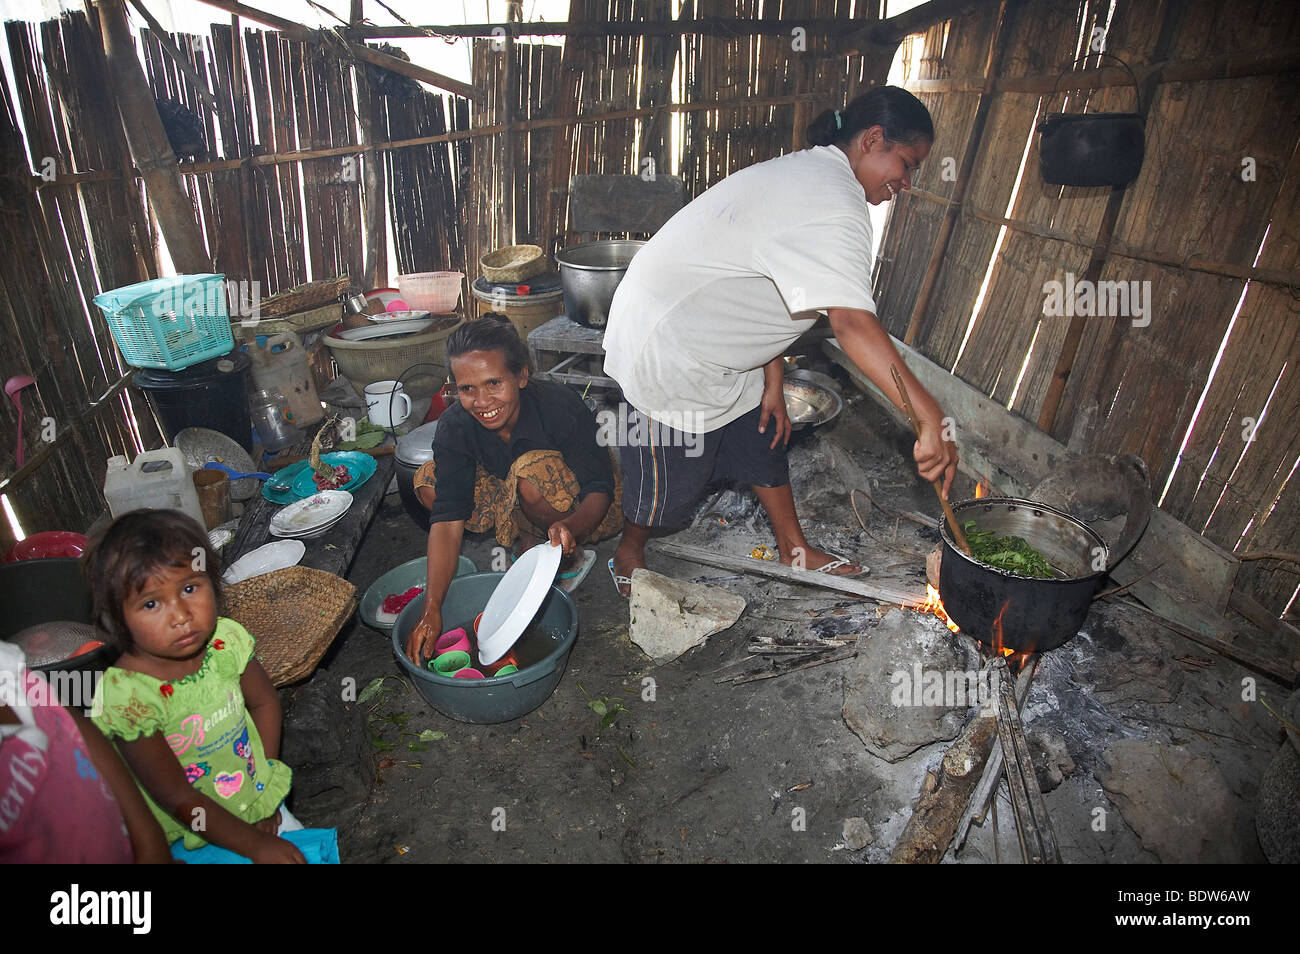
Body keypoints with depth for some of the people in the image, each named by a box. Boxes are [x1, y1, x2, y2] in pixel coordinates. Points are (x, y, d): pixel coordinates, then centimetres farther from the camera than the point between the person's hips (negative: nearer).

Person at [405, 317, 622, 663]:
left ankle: (568, 560, -10)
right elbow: (448, 518, -24)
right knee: (427, 481, -12)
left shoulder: (561, 407, -29)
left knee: (533, 470, -36)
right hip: (513, 503, 5)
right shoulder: (454, 427, -18)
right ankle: (529, 542, -7)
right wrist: (431, 611, -32)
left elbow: (600, 489, -26)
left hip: (585, 511, -4)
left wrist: (570, 525, -50)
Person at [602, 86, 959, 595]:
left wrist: (773, 384, 10)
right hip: (666, 348, -11)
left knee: (763, 443, 18)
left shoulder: (807, 172, 10)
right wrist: (931, 418, -41)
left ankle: (794, 547, 36)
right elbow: (853, 323, -38)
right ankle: (628, 556, 33)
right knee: (669, 476, 6)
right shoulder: (833, 201, -24)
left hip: (715, 341, 11)